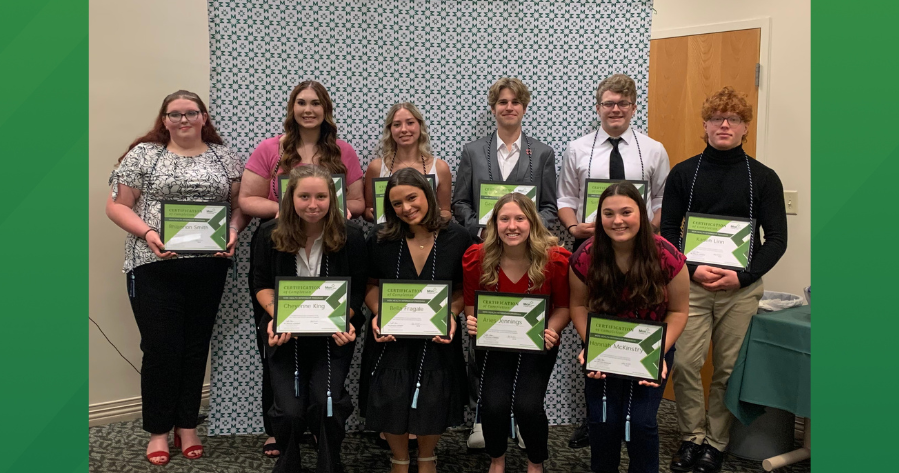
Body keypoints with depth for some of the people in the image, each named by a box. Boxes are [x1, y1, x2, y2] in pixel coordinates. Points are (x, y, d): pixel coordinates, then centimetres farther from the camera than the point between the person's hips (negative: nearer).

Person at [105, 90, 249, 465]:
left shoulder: (223, 156, 10)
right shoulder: (143, 154, 4)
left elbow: (240, 204, 11)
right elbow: (116, 205, 2)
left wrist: (233, 231, -9)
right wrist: (147, 233, -14)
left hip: (208, 267, 2)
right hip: (154, 267, -2)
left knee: (196, 346, 9)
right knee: (161, 348, 0)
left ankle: (187, 425, 24)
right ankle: (158, 430, 16)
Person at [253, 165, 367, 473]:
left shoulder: (351, 236, -9)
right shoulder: (270, 235, -6)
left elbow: (357, 289, -2)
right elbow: (262, 284, 4)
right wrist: (276, 318, -14)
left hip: (333, 335, -1)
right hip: (285, 334, 1)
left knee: (327, 403, -18)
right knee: (289, 411, -10)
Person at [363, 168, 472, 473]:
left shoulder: (456, 238, -8)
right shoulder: (381, 239, -6)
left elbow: (462, 288, 2)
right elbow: (372, 284, 6)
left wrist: (452, 314, -15)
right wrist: (378, 314, -10)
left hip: (438, 340, 0)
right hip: (392, 337, 1)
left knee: (433, 403, -2)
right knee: (391, 401, -3)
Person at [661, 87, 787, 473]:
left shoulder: (763, 178, 2)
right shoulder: (683, 173, 4)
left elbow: (777, 239, 1)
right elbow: (668, 230, 3)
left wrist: (743, 276, -12)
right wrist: (692, 268, -12)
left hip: (741, 288, 0)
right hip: (691, 284, 0)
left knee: (729, 369, 6)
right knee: (684, 363, -5)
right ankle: (692, 437, 13)